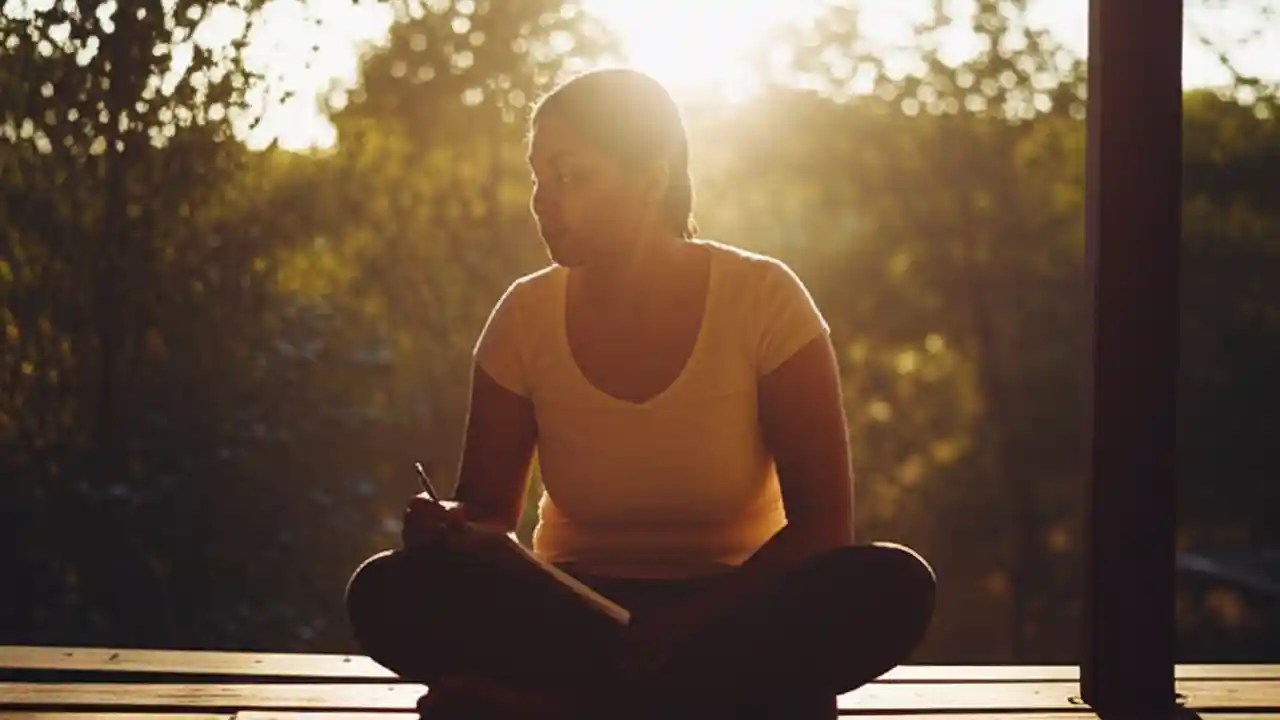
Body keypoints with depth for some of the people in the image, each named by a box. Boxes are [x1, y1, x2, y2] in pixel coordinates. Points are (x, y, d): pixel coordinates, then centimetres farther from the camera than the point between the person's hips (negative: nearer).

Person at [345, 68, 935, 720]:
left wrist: (687, 623, -23)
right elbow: (486, 507, 4)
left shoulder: (761, 299, -7)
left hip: (734, 621, -1)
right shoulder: (526, 315, -1)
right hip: (573, 616, 1)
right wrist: (446, 526, -21)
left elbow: (823, 524, -10)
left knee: (893, 586, -33)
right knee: (388, 593, -26)